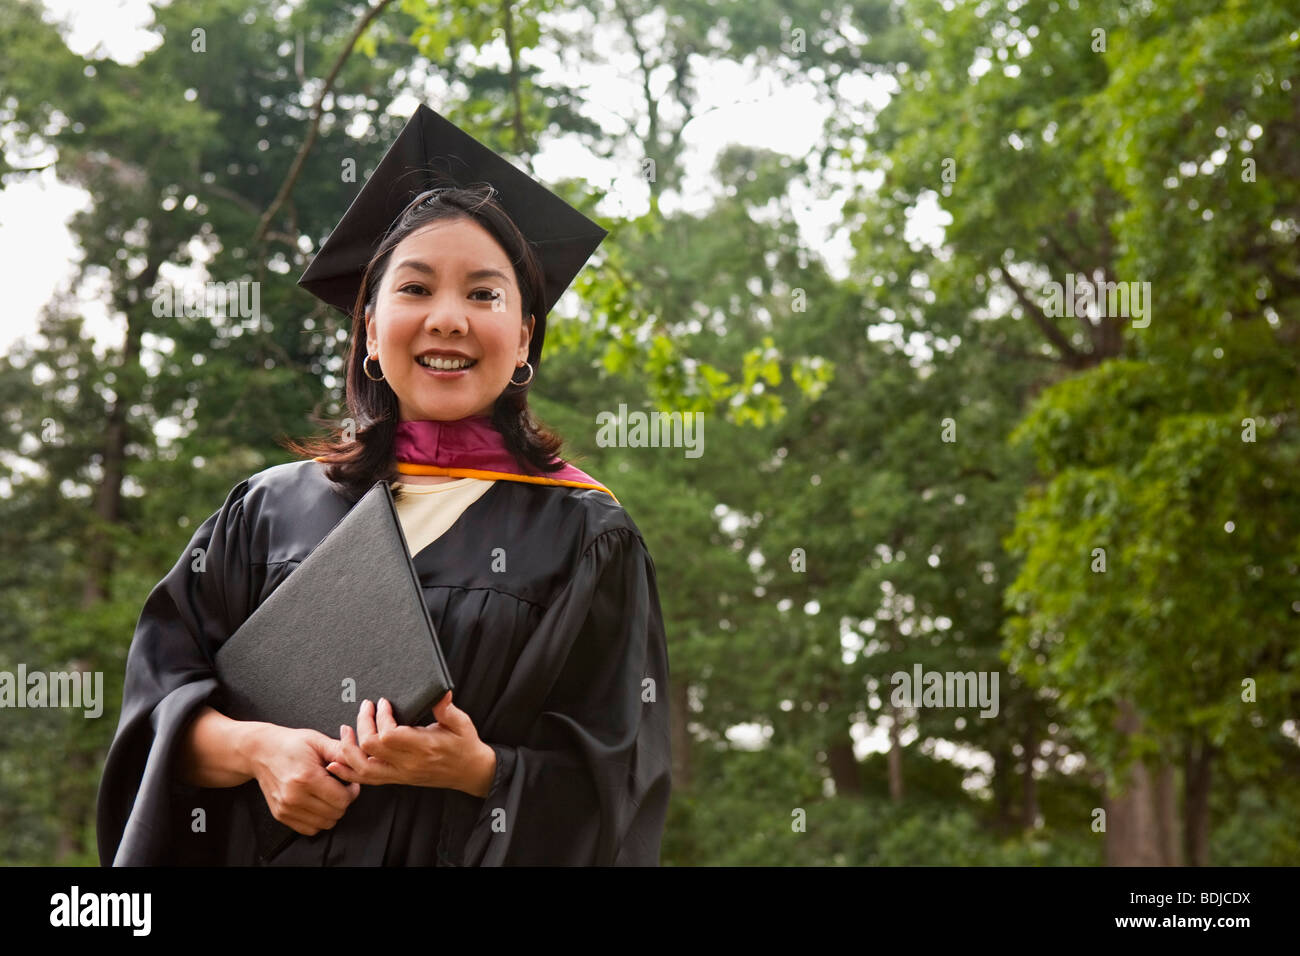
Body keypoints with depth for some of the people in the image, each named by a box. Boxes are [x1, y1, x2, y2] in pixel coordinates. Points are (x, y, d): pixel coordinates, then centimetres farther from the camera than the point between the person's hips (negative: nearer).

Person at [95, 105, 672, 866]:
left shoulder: (587, 537, -5)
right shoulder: (273, 509, 2)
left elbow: (616, 779, -7)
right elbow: (159, 691, 1)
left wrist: (479, 769, -22)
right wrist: (253, 746, -17)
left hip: (480, 850, -1)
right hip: (271, 844, 2)